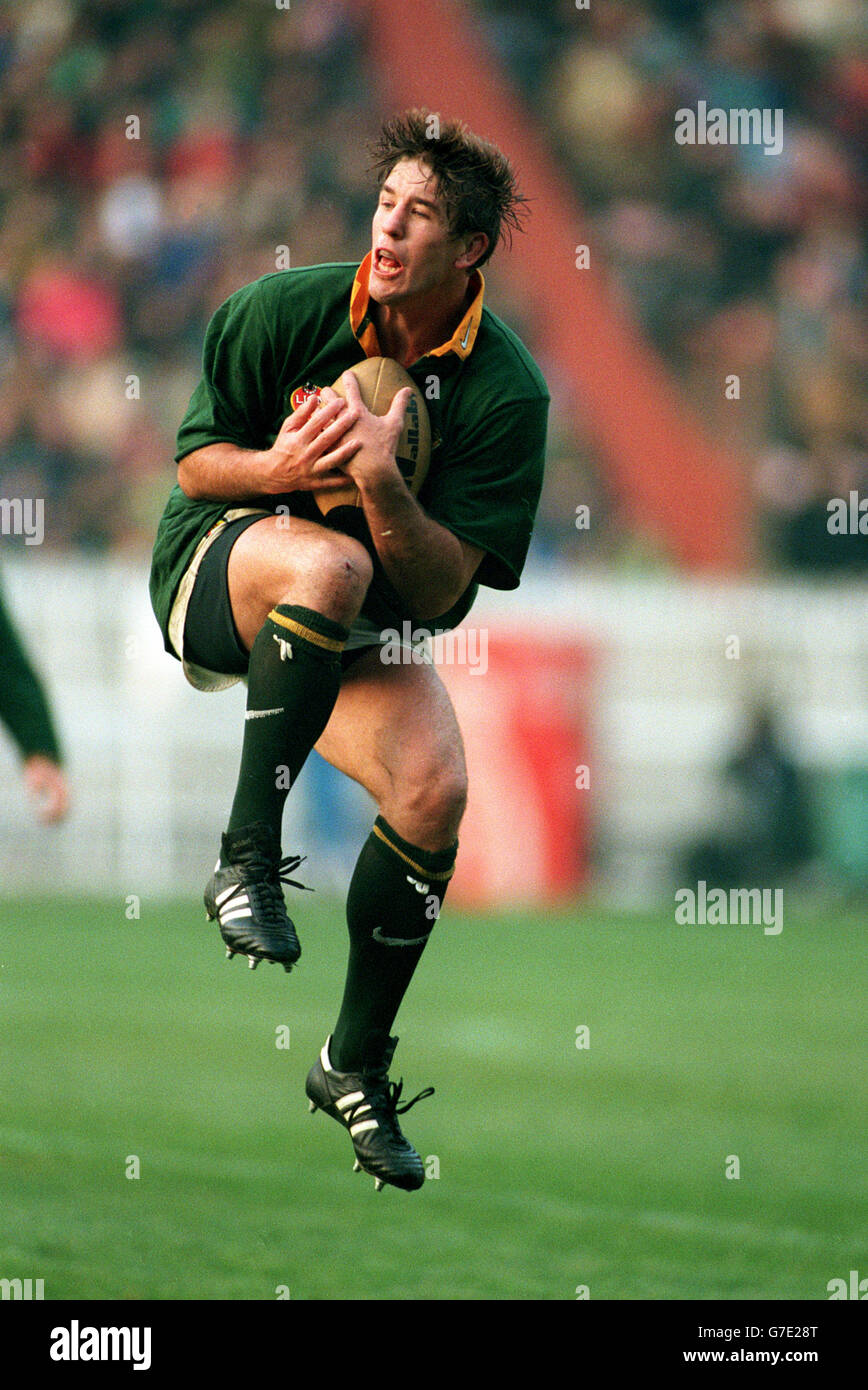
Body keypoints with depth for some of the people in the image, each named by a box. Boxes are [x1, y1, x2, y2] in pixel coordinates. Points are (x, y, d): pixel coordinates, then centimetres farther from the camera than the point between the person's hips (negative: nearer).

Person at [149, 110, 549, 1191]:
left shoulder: (507, 392, -12)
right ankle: (246, 857, -29)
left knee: (434, 787, -23)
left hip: (366, 624, 2)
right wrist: (278, 468, -23)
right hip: (213, 569, -2)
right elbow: (195, 460, -2)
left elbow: (441, 593, -15)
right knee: (330, 562, -38)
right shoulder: (285, 310, -12)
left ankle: (356, 1064, -2)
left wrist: (382, 481, -33)